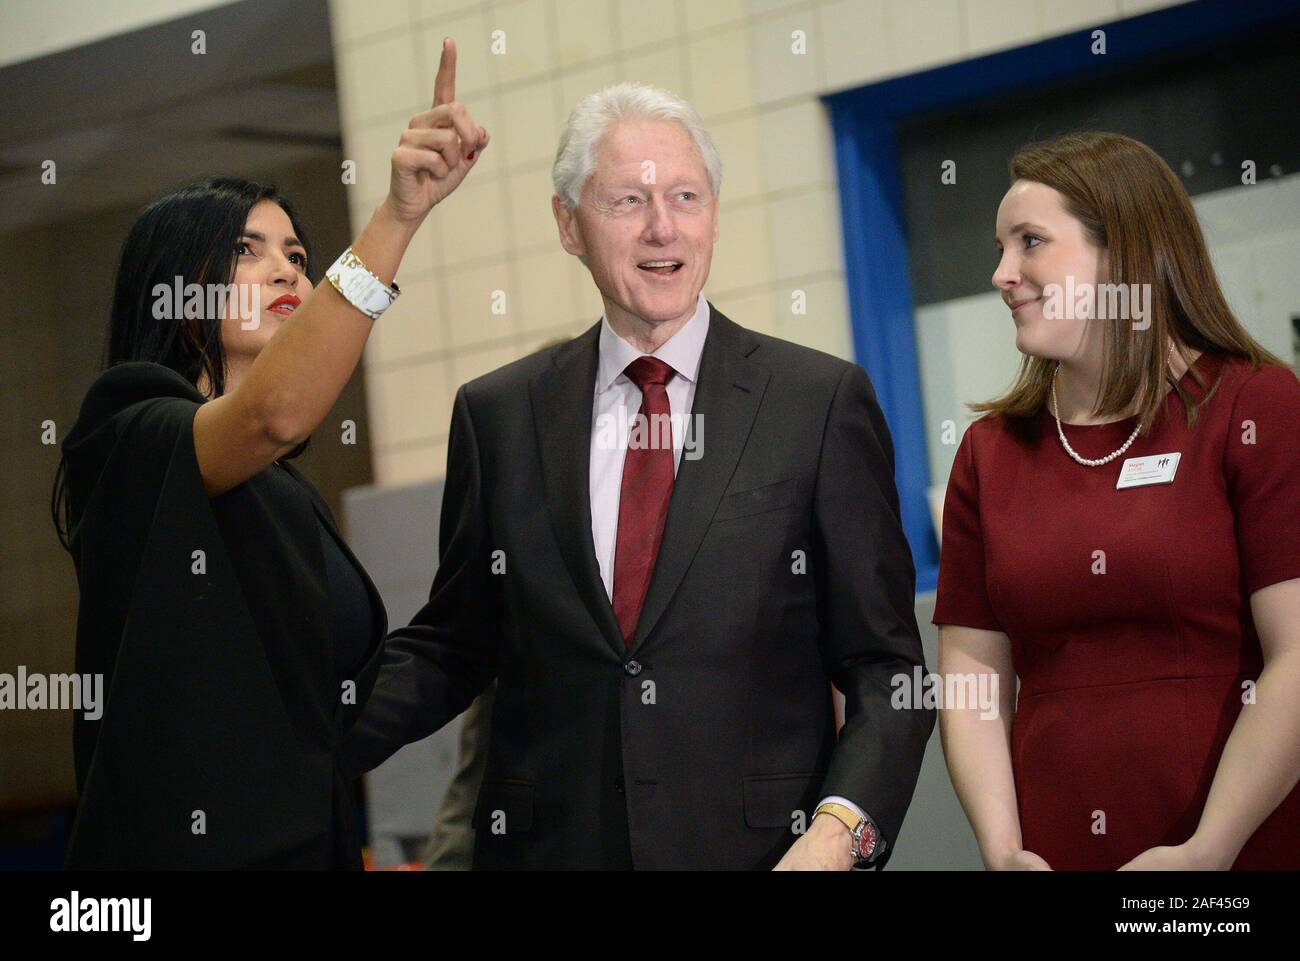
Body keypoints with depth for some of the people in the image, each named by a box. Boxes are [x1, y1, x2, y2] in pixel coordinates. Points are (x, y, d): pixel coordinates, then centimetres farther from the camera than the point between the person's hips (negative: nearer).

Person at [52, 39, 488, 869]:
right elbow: (273, 413, -30)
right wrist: (398, 216, -37)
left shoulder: (292, 497, 17)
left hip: (315, 842, 8)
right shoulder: (134, 443, -8)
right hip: (184, 845, -8)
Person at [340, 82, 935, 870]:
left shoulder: (825, 403, -3)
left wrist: (840, 829, -19)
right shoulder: (497, 415, 5)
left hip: (762, 846, -2)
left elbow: (885, 664, -3)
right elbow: (450, 648, 9)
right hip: (548, 842, 2)